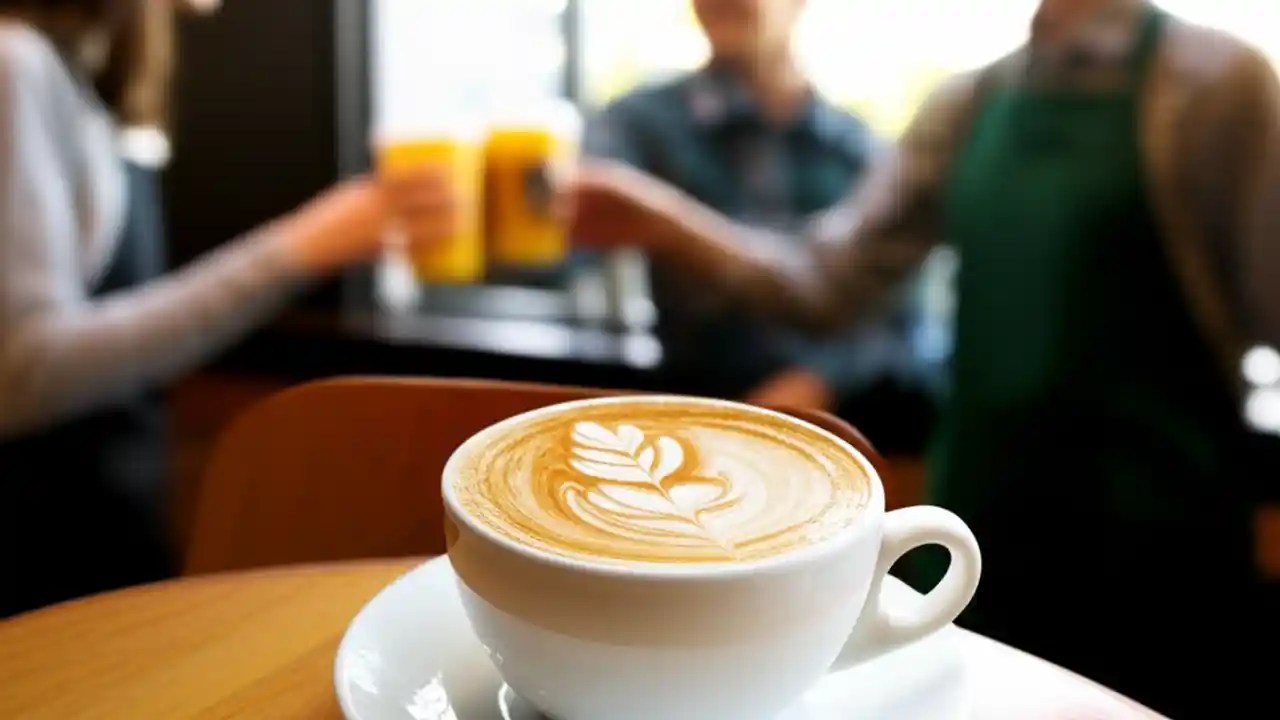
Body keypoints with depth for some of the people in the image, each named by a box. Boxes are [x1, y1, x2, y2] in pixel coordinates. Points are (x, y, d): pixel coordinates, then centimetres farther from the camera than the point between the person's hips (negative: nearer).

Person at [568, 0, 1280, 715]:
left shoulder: (1217, 77, -9)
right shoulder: (968, 104, 5)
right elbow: (829, 283, 4)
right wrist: (655, 218, -3)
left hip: (1149, 545, -4)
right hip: (982, 525, 5)